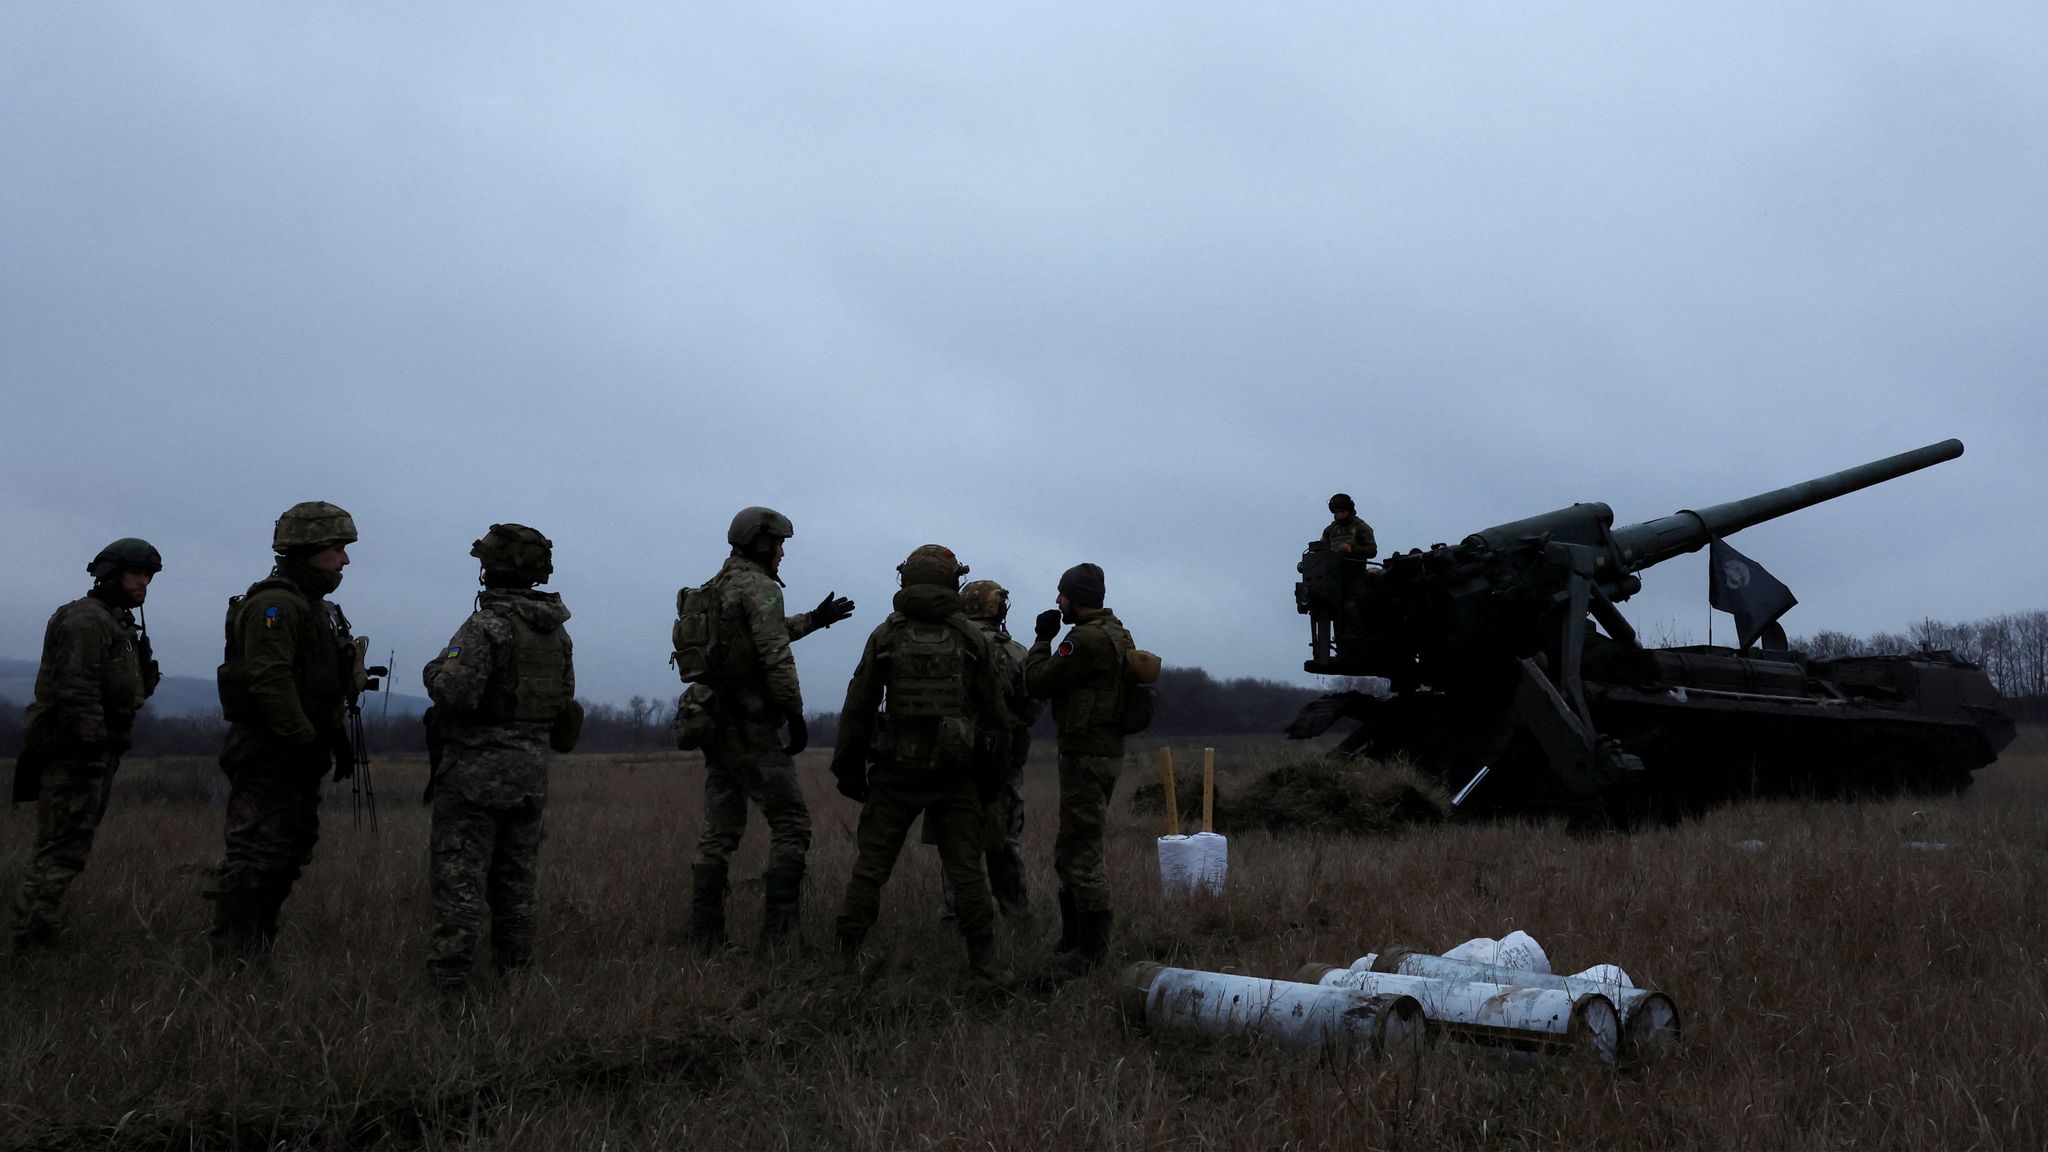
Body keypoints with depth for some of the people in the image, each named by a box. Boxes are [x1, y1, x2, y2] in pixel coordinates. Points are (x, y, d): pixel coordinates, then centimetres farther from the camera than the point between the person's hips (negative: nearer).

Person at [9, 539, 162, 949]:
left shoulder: (117, 623, 20)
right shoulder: (86, 620, -12)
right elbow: (76, 693, -21)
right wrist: (91, 750, -25)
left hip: (94, 751, 10)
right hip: (73, 755, -10)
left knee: (62, 848, 13)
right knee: (62, 850, -10)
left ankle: (37, 931, 20)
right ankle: (31, 941, -8)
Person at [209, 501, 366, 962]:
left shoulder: (315, 607, 18)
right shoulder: (275, 604, -15)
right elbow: (269, 681, -25)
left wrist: (335, 735, 16)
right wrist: (307, 740, -24)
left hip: (297, 754, 10)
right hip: (268, 755, -10)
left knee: (290, 854, 15)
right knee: (255, 857, -7)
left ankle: (256, 950, 24)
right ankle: (233, 959, -2)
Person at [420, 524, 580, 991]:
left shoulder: (487, 625, -15)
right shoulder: (557, 632, 8)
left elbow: (455, 692, -23)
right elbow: (565, 702, 13)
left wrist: (435, 671, -3)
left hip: (476, 771, -7)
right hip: (531, 771, 7)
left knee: (459, 873, -2)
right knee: (517, 875, 14)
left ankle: (450, 972, -2)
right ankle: (514, 967, 19)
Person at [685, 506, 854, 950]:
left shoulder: (716, 587, 17)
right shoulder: (760, 587, -10)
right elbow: (776, 659, -19)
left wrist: (812, 621, 34)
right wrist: (797, 716, -12)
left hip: (713, 724, 9)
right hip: (750, 727, -9)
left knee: (719, 831, 10)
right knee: (791, 822, -2)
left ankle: (704, 936, 10)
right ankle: (777, 931, -8)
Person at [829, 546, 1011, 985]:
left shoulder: (885, 636, 0)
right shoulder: (973, 640, 1)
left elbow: (858, 707, 2)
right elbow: (995, 714, 4)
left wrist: (848, 766, 9)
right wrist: (992, 772, 13)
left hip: (896, 771, 0)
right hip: (955, 774, 0)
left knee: (870, 864, 8)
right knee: (966, 868, 6)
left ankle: (847, 955, 10)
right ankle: (983, 965, 8)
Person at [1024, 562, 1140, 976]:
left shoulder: (1087, 639, -19)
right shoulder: (1118, 633, 14)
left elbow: (1037, 682, -16)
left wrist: (1042, 638, -3)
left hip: (1086, 755, -11)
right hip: (1106, 750, 11)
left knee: (1080, 852, -5)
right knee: (1070, 849, 19)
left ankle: (1092, 946, 1)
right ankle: (1073, 939, 28)